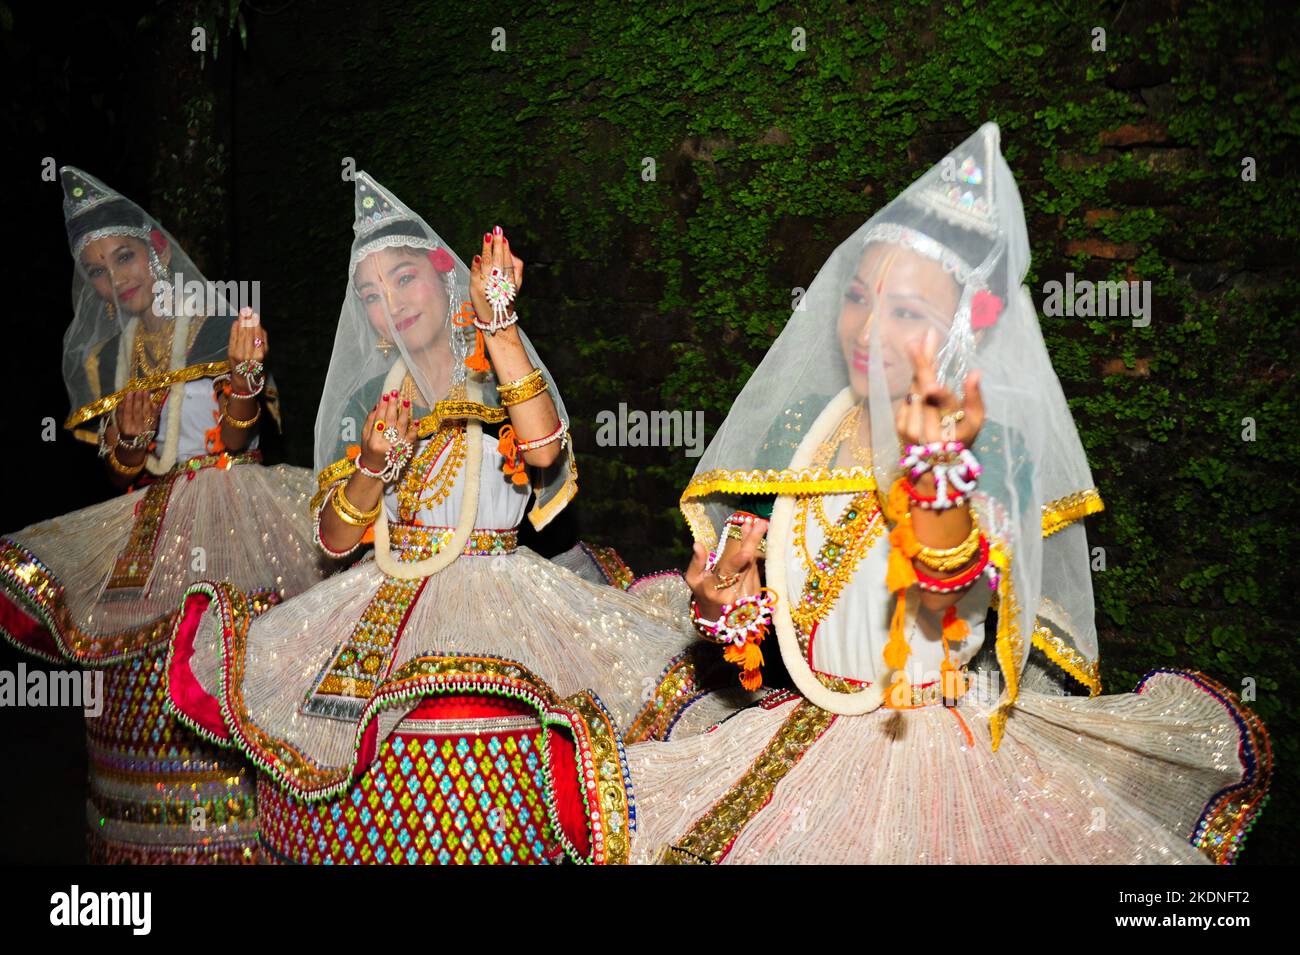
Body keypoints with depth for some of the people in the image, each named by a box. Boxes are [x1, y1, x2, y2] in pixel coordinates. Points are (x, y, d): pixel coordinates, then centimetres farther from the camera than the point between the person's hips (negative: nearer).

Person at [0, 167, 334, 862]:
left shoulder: (219, 331, -2)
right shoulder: (101, 360, 13)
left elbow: (236, 439, -13)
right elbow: (121, 473, 12)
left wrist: (244, 374, -32)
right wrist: (128, 440, -11)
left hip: (225, 522, -5)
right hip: (146, 532, 5)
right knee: (146, 689, 1)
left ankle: (239, 837, -5)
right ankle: (159, 839, 10)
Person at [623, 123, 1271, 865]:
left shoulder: (1000, 448, -8)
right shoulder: (798, 426, 4)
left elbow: (951, 613, -23)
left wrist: (936, 467, -34)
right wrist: (727, 598, -10)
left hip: (950, 741, -3)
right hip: (805, 733, 3)